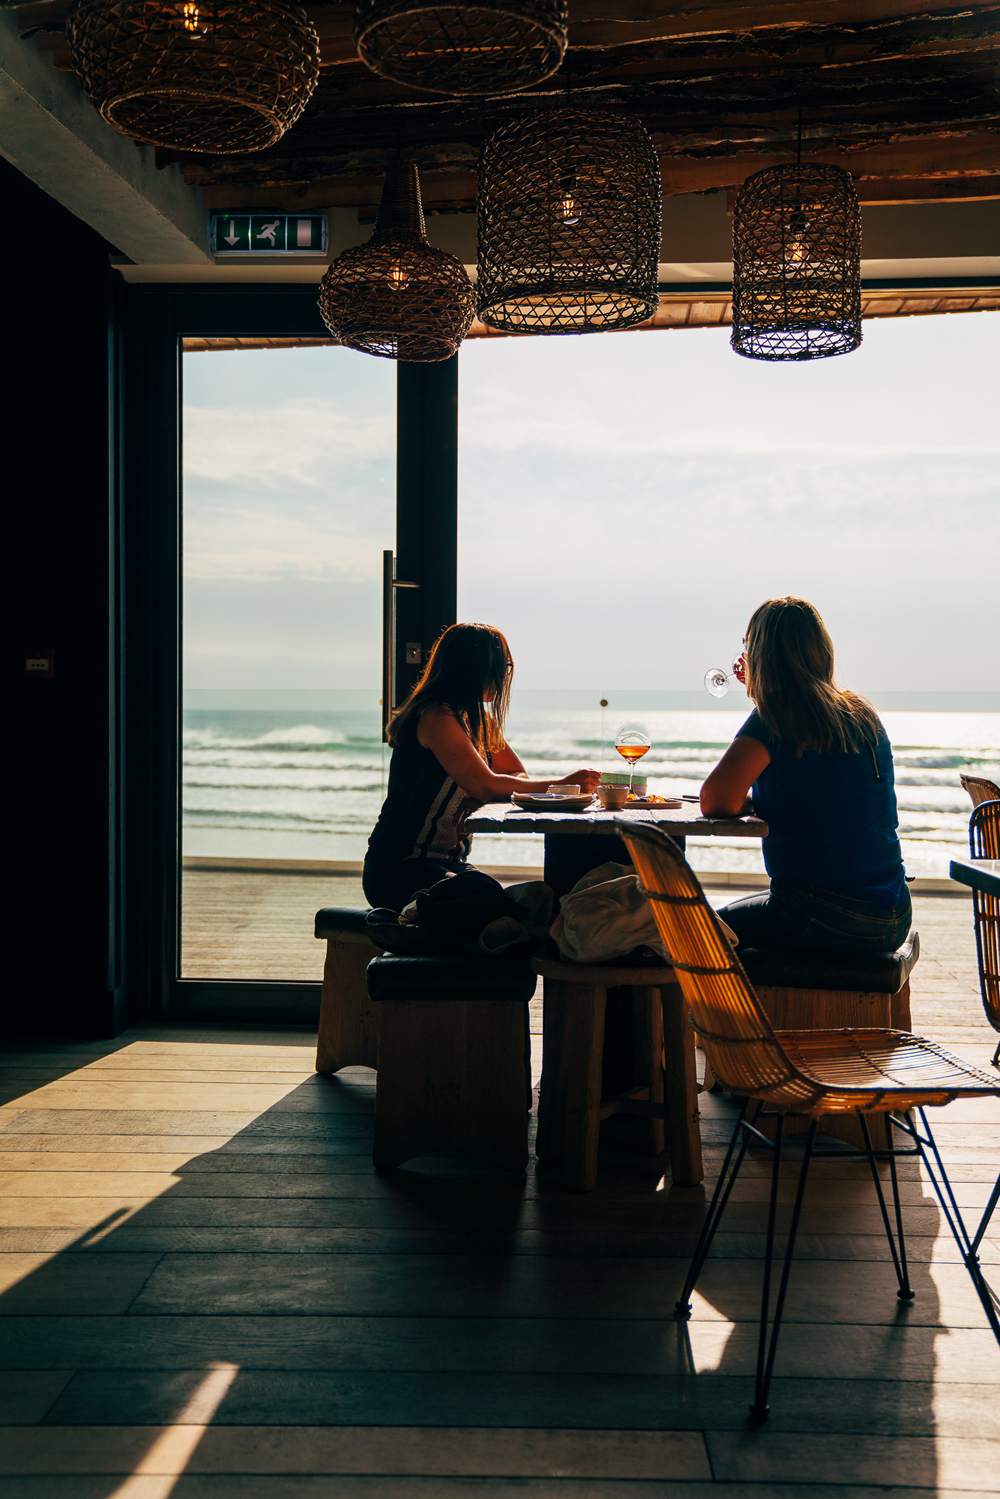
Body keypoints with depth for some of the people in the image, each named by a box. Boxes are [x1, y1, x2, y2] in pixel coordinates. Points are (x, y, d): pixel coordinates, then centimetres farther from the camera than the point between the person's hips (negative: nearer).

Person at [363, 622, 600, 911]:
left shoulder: (478, 718, 14)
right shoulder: (437, 716, -16)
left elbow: (518, 775, 11)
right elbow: (488, 787, -23)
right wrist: (562, 784, -16)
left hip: (449, 863, 8)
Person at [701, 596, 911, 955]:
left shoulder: (774, 719, -15)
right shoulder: (865, 716, 9)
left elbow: (716, 801, -23)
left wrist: (749, 800, -1)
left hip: (827, 920, -8)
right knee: (740, 912, 32)